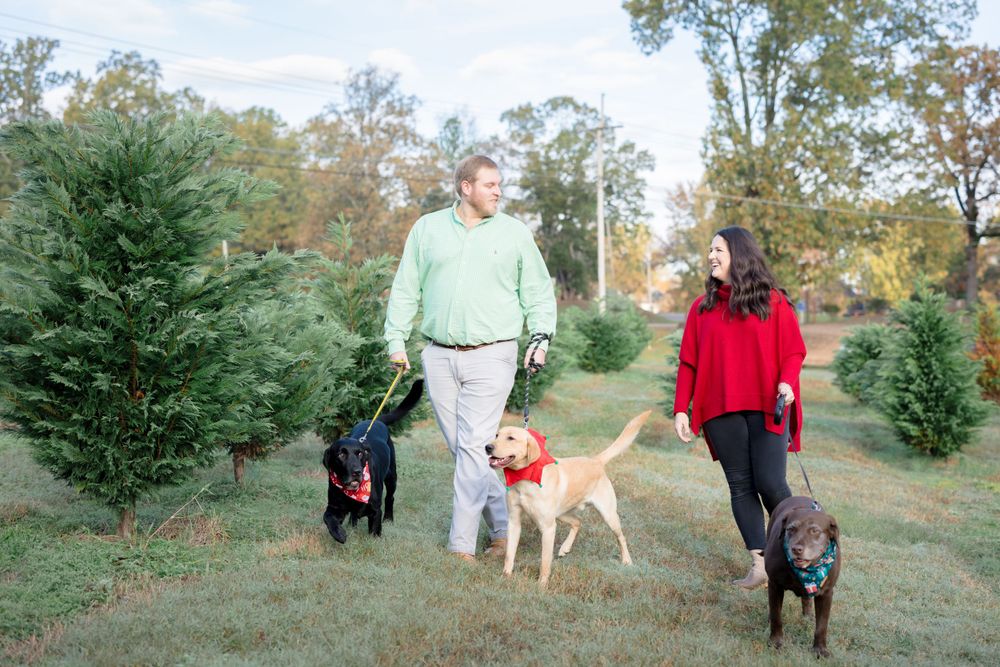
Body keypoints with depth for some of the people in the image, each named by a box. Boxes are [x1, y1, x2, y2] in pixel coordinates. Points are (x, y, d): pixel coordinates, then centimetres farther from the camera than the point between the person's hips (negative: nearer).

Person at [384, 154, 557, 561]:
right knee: (460, 449, 7)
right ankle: (502, 528, 21)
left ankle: (462, 546, -3)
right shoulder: (427, 229, 9)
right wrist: (396, 339, 6)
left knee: (473, 448, -9)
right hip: (439, 357, 3)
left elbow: (539, 293, 11)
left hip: (491, 356, -3)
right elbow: (405, 289, 12)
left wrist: (541, 337, -2)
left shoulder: (515, 233, 6)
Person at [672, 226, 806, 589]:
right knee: (741, 486, 3)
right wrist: (681, 409, 2)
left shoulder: (773, 301, 3)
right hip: (721, 410, 3)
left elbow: (794, 349, 3)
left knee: (770, 484, -8)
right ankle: (759, 563, 7)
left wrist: (787, 381, -16)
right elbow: (688, 362, 9)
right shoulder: (702, 306, 10)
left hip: (767, 408, -3)